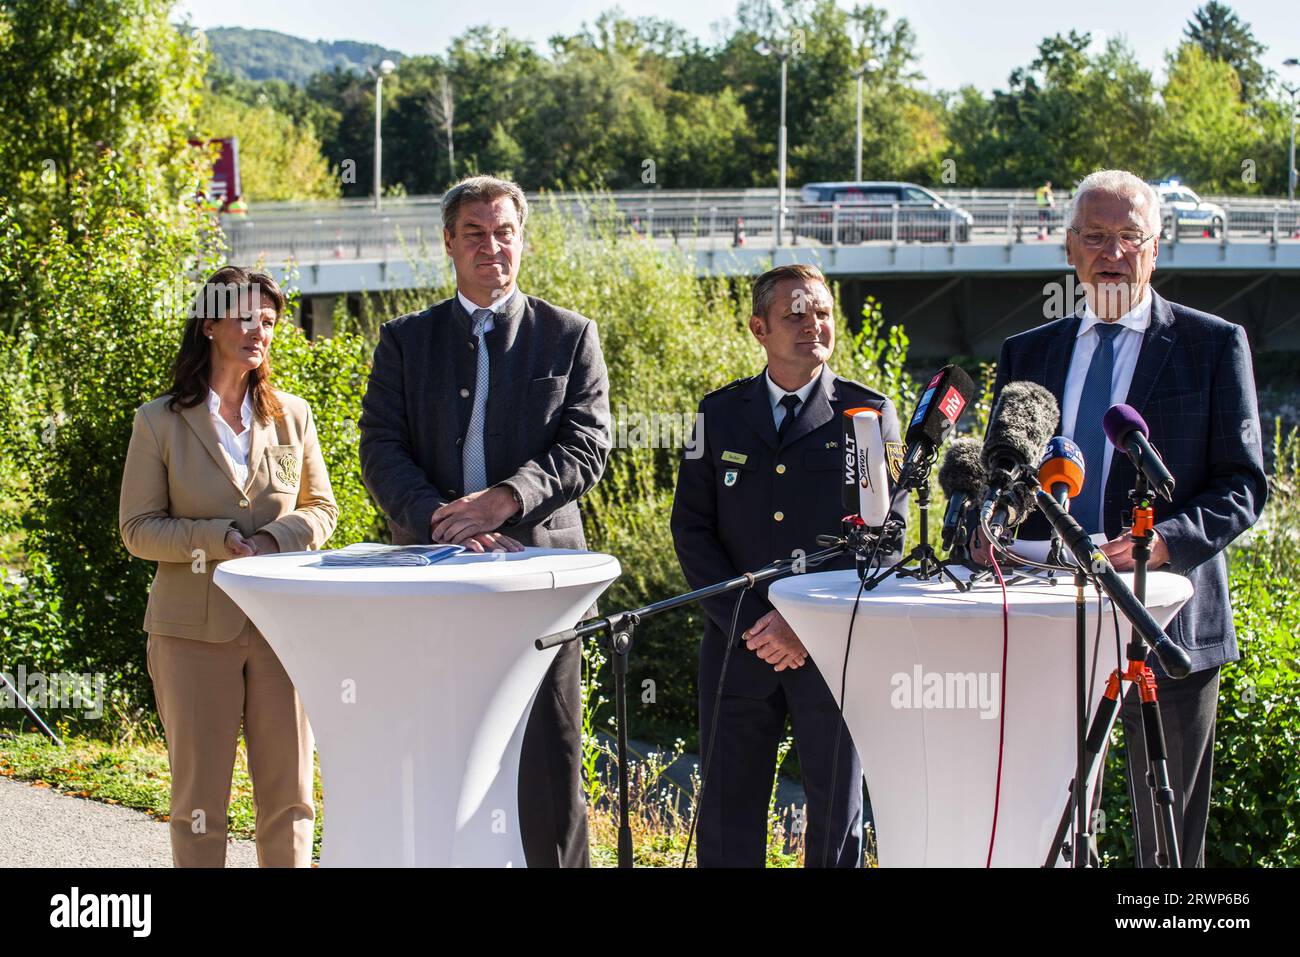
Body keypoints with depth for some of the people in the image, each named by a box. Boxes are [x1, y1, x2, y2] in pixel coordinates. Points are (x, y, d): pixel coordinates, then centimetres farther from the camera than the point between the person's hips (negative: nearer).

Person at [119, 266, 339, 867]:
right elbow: (137, 529, 0)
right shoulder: (159, 423, 1)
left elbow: (322, 509, 13)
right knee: (199, 795, 3)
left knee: (289, 793, 3)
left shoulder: (292, 415, 9)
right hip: (194, 629, -2)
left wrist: (275, 538, -9)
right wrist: (219, 540, -15)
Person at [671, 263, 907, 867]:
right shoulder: (720, 415, 8)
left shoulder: (870, 414, 2)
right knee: (727, 823, 5)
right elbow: (691, 529, 5)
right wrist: (747, 623, -9)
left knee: (836, 824, 6)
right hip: (737, 647, 2)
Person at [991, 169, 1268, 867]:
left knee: (1169, 841, 4)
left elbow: (1243, 485, -3)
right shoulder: (1027, 353, 13)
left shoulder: (1214, 344, 2)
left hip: (1166, 623, -3)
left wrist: (1163, 540, -20)